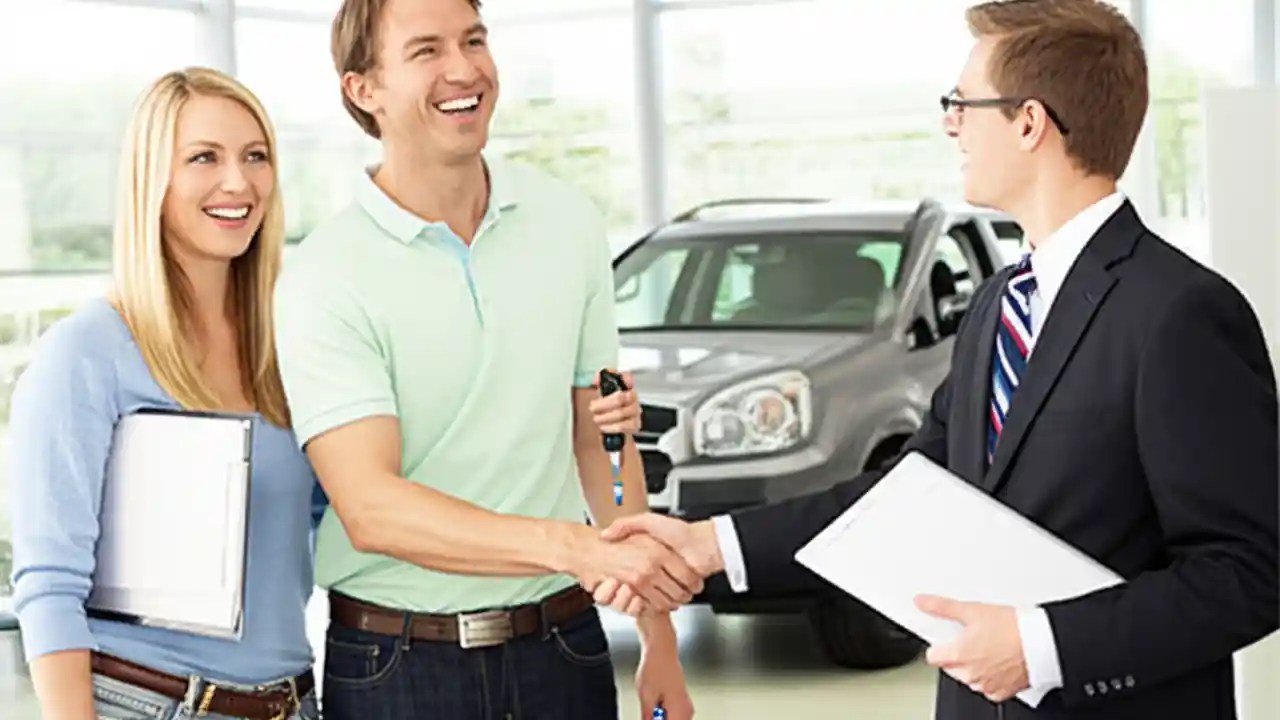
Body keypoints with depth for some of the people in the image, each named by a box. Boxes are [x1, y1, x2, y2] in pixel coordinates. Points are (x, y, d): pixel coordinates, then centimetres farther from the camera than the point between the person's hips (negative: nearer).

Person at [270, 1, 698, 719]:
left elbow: (602, 438, 10)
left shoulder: (568, 221, 4)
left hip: (564, 650, 4)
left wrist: (659, 643, 8)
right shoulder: (326, 279, -12)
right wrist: (575, 547, -31)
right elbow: (371, 510, -21)